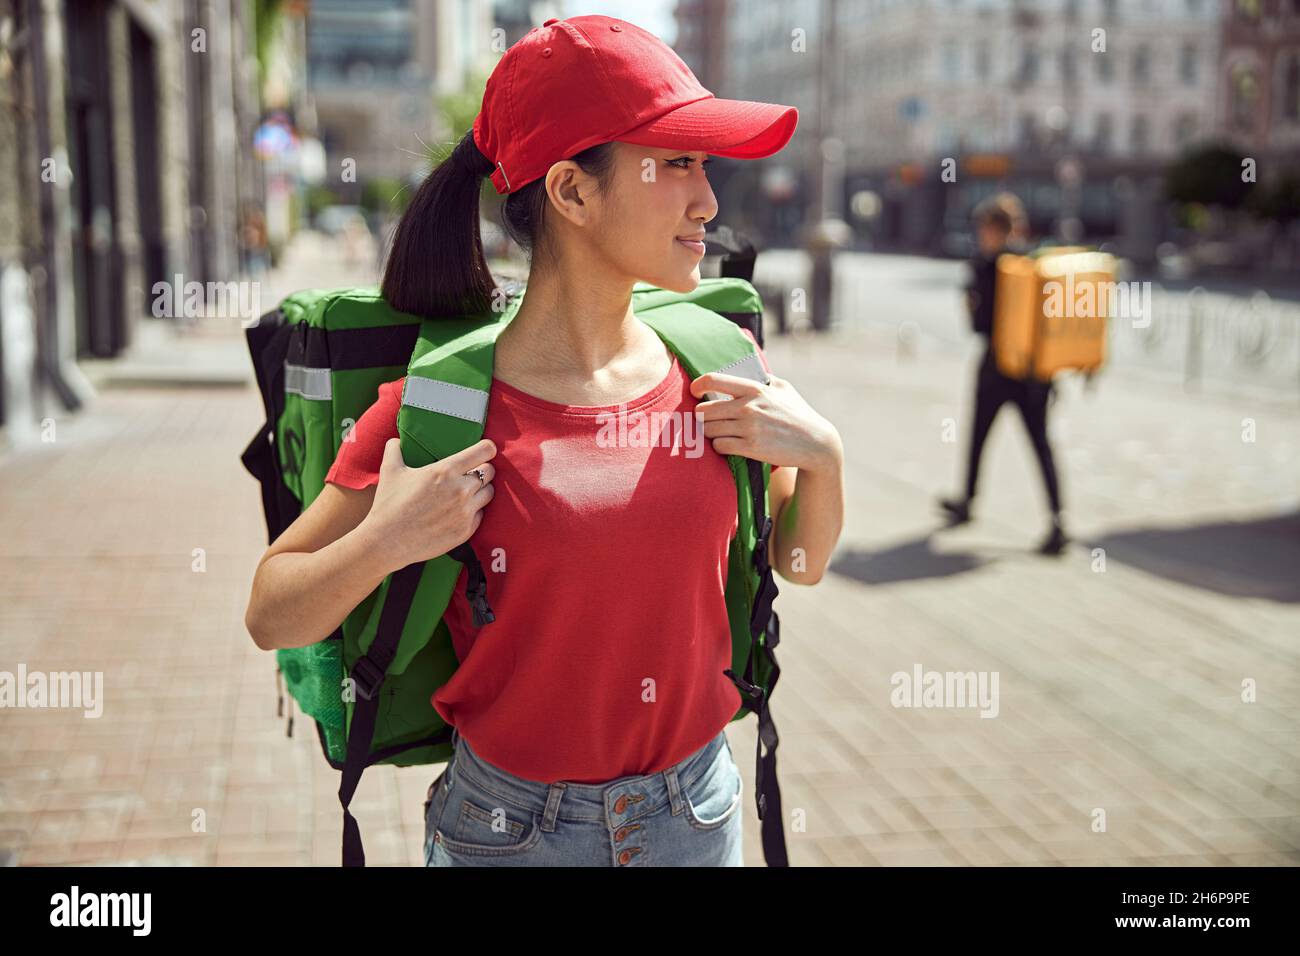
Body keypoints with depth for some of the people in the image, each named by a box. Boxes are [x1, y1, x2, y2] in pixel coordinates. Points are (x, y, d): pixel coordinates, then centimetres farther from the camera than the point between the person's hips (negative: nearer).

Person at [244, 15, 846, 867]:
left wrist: (823, 456, -10)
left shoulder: (714, 367, -5)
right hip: (511, 826, -3)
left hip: (699, 816, 4)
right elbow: (271, 619, -9)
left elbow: (801, 562, 9)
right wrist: (382, 545, -27)